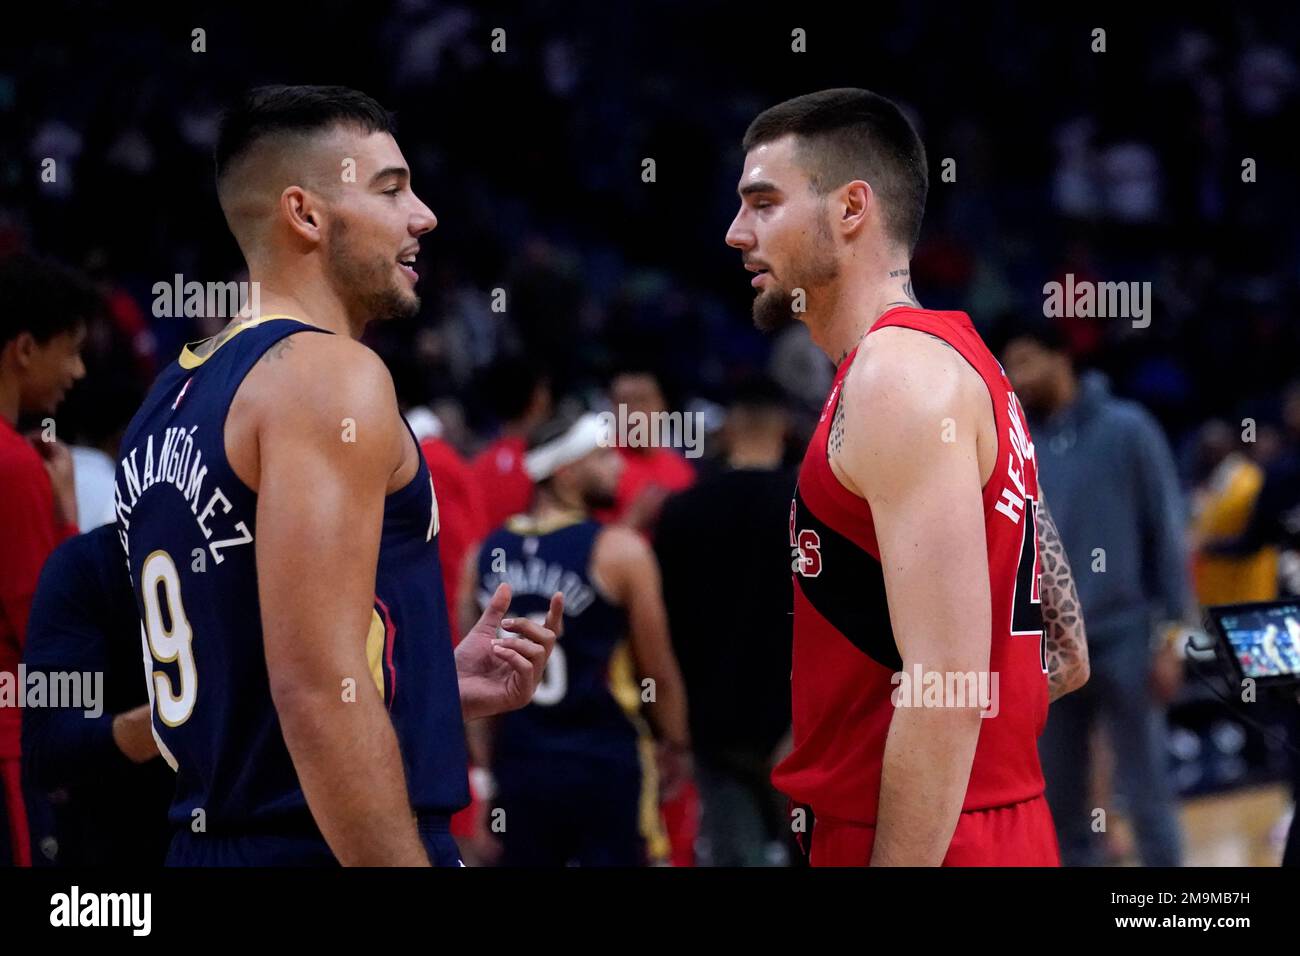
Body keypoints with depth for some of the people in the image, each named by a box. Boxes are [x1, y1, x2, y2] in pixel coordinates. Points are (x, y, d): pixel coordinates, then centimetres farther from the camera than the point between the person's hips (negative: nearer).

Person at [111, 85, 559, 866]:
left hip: (213, 848, 9)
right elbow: (319, 696, -22)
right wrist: (411, 859, -22)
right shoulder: (327, 374, -12)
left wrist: (436, 688, 19)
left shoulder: (169, 406, 16)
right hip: (324, 848, -9)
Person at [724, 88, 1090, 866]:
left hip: (930, 843, -10)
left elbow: (946, 686, -22)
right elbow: (1065, 661, 19)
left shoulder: (898, 372, -14)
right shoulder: (957, 359, 17)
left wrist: (896, 859, -22)